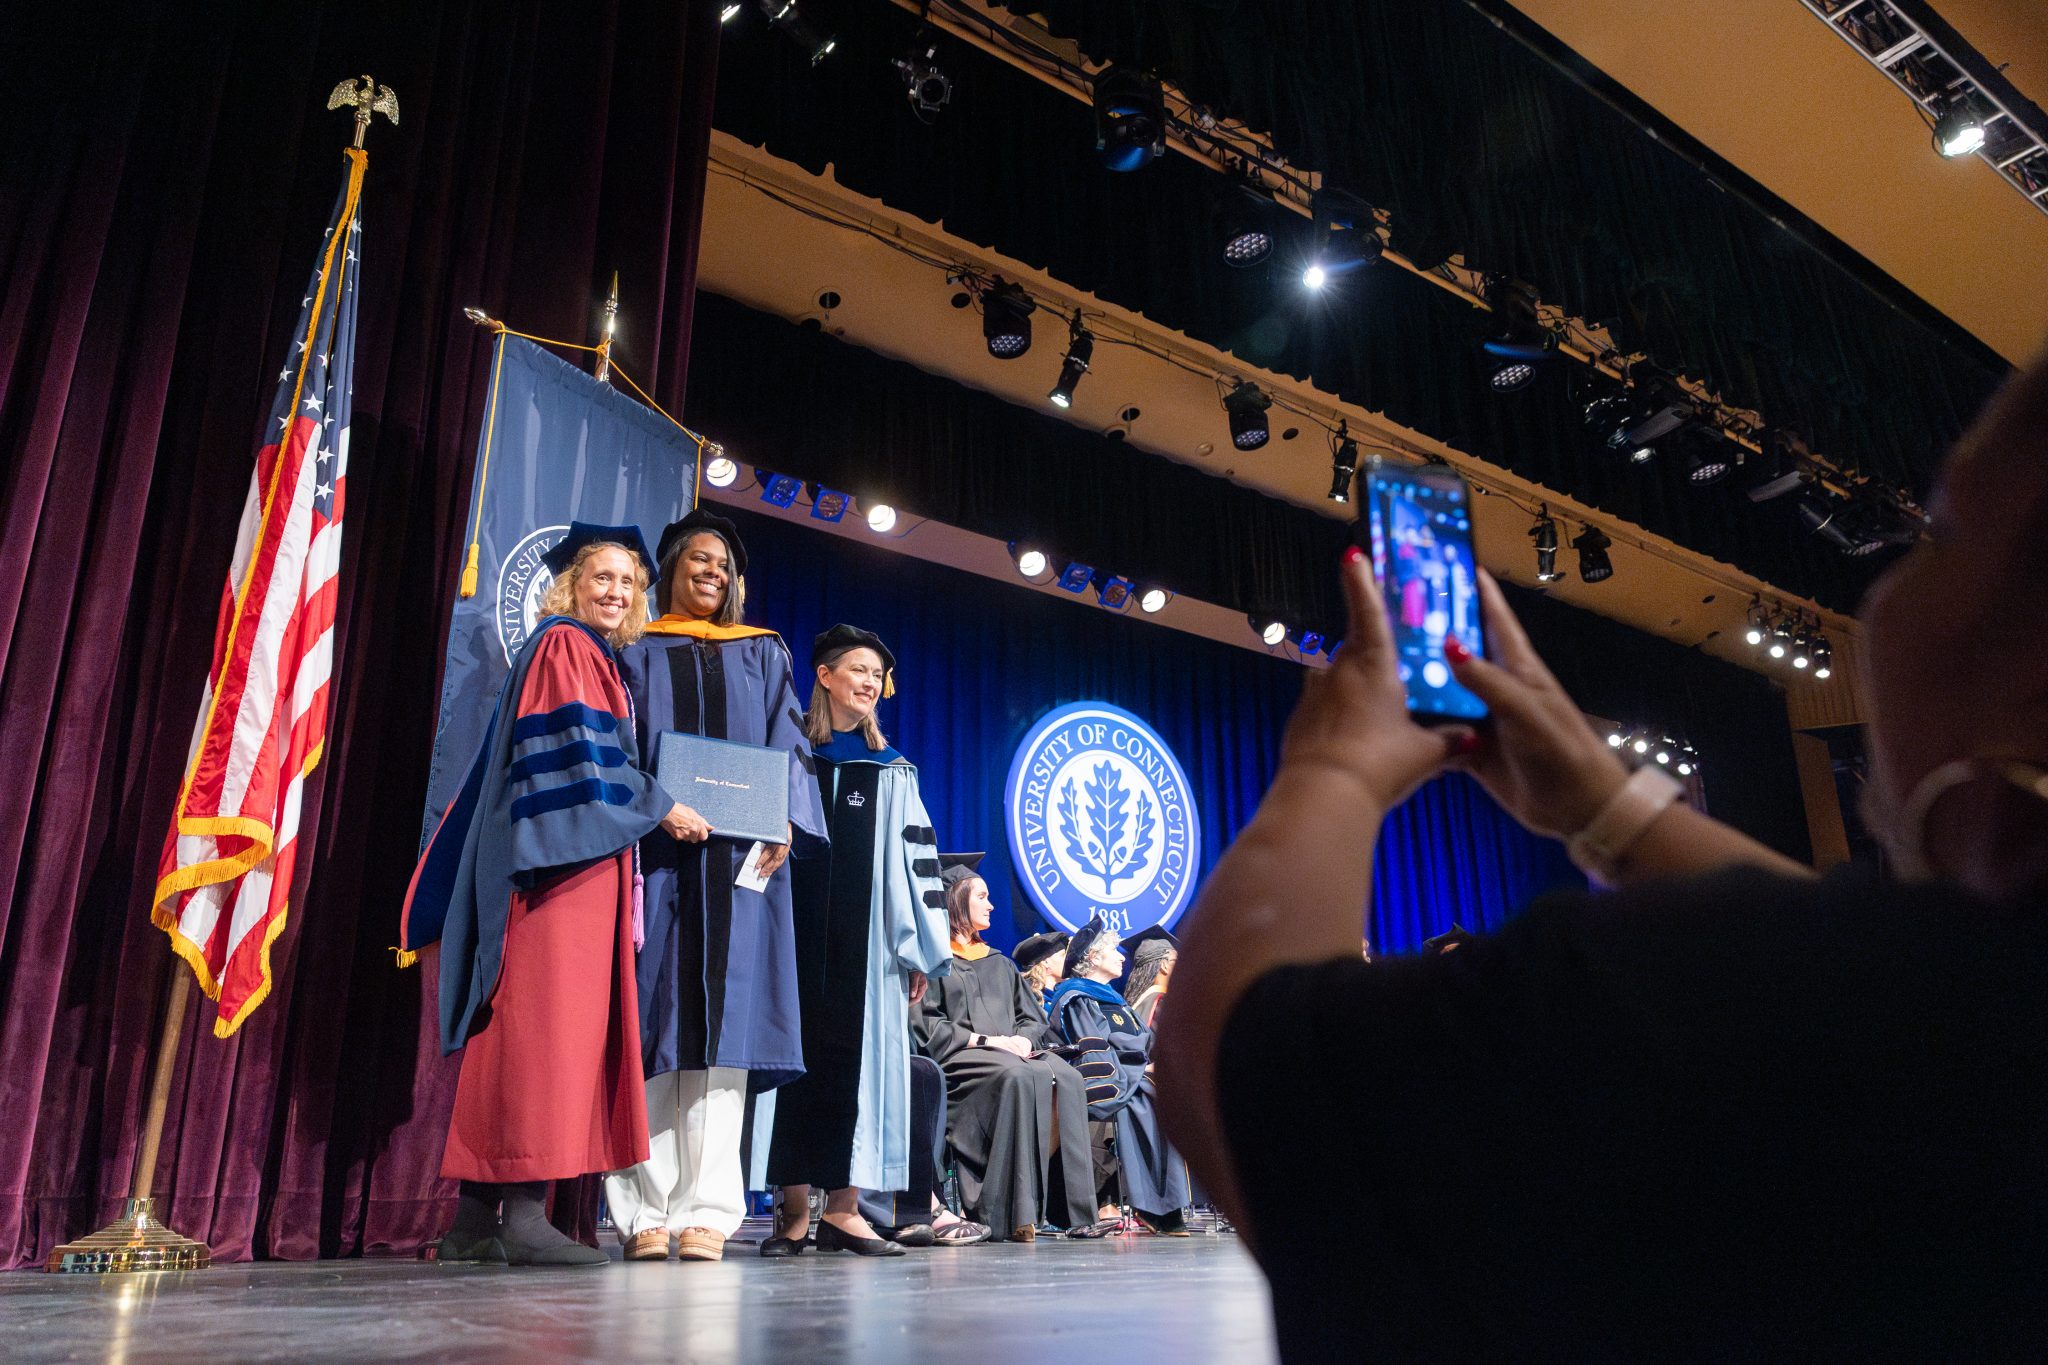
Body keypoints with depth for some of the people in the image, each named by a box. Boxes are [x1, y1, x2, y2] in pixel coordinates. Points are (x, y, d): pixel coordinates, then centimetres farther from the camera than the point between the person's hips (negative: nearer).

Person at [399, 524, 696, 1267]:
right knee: (549, 1020, -12)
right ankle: (523, 1213, -11)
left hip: (590, 859, 9)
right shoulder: (561, 646, -3)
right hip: (561, 855, -9)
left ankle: (476, 1218, 10)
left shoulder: (600, 659, 24)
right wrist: (659, 809, -9)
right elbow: (575, 752, -14)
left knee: (518, 1030, 6)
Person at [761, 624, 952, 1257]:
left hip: (866, 940, 2)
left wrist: (920, 949, 1)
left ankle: (842, 1206, 5)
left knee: (859, 1054, -1)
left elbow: (917, 858, 9)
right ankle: (794, 1207, 6)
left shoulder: (892, 772, 14)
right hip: (797, 932, -2)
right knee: (798, 1052, -2)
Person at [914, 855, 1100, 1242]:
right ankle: (1013, 1210, -36)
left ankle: (1066, 1204, -26)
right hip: (957, 1058, -6)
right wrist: (983, 1040, -15)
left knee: (1067, 1080, -26)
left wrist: (1023, 1040, -4)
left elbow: (1035, 1019, 20)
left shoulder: (1000, 964, 28)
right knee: (1021, 1078, -37)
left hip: (1013, 1053, 6)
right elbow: (926, 1025, -6)